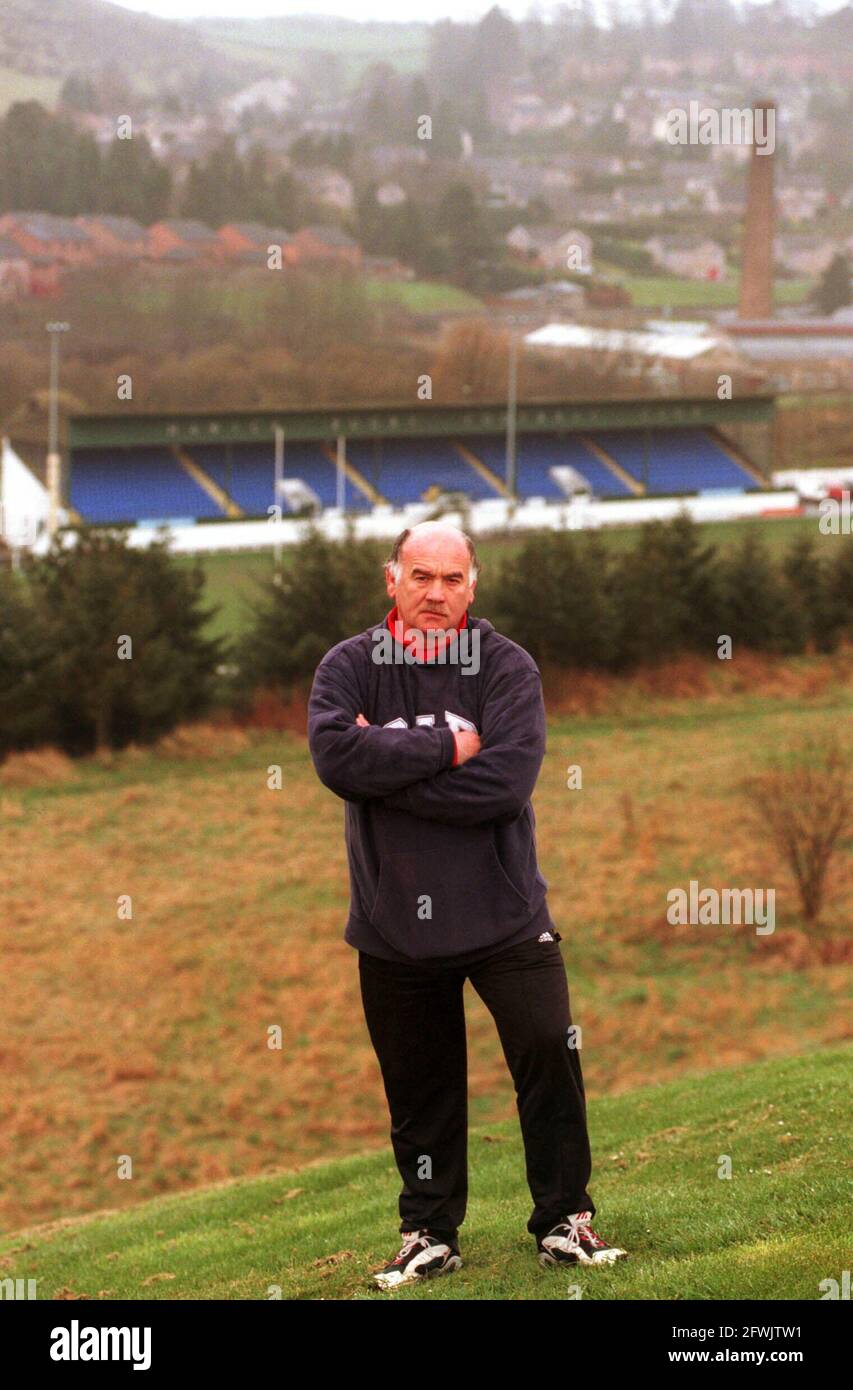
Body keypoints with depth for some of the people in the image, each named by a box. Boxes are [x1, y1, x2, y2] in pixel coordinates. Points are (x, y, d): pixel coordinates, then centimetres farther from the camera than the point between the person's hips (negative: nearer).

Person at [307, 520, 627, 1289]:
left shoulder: (508, 667, -7)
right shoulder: (349, 666, -2)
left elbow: (506, 782, -21)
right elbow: (335, 755, -21)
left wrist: (387, 772, -17)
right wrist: (445, 748, -20)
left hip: (503, 910, -1)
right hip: (393, 921, 2)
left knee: (550, 1052, -4)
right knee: (419, 1084, 12)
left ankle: (564, 1220, 12)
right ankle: (429, 1234, 26)